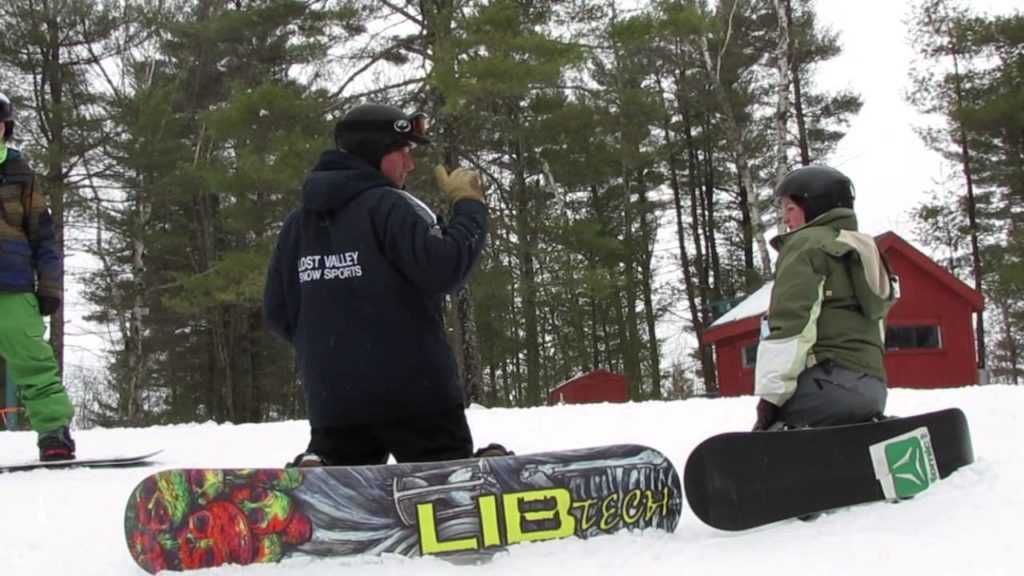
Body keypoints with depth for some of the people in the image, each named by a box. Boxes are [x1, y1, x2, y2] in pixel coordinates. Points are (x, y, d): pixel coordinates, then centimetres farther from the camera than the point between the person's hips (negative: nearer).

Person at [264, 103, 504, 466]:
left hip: (331, 397, 6)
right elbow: (443, 267, -21)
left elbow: (278, 314, 14)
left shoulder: (297, 224, 11)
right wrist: (469, 205, -6)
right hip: (413, 391, -5)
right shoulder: (388, 205, -9)